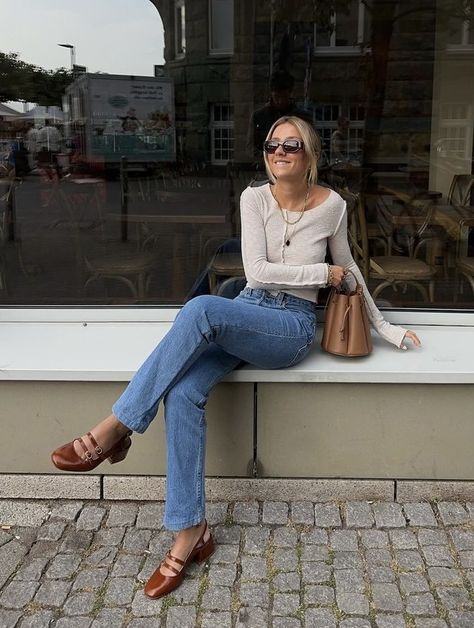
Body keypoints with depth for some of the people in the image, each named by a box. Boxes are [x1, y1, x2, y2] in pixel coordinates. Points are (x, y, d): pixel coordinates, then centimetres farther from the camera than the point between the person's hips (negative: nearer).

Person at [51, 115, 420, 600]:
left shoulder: (332, 205, 1)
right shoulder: (255, 198, 3)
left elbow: (347, 266, 17)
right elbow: (256, 271, -6)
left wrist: (382, 326, 24)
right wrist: (321, 273, -7)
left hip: (293, 325, -2)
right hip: (247, 310, 3)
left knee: (201, 308, -35)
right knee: (183, 391, -28)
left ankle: (116, 428, -27)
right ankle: (189, 533, -21)